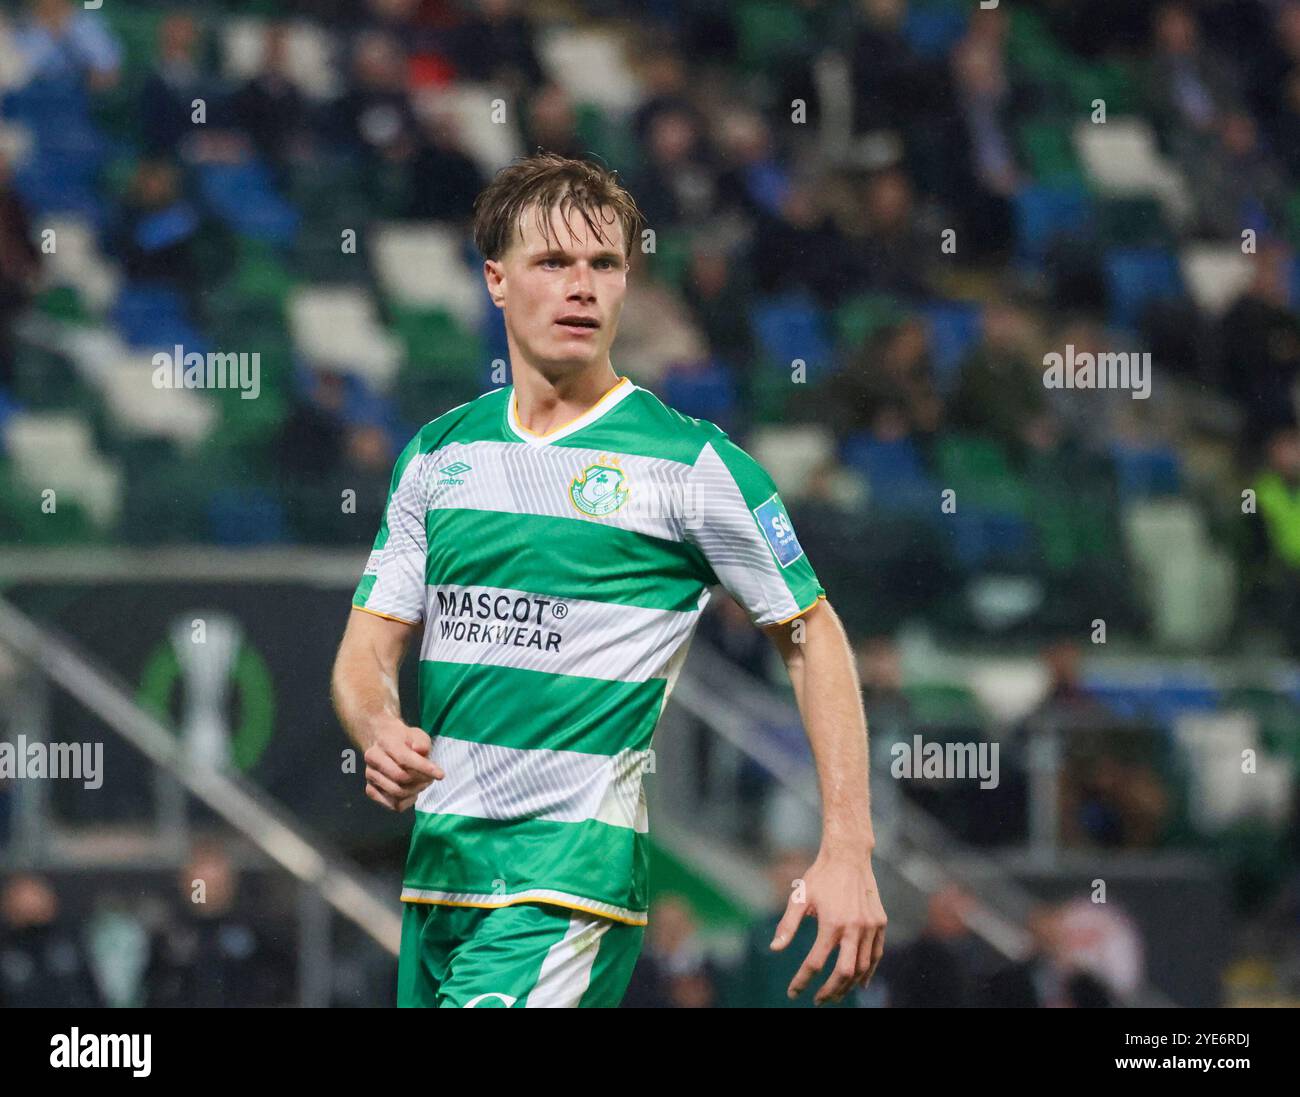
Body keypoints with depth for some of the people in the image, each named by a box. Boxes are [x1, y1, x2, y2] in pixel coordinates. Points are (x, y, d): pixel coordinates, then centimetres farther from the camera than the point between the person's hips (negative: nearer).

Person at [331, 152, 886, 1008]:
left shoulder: (692, 463, -4)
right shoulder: (438, 455, 10)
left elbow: (813, 639, 0)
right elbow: (370, 647, 10)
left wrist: (849, 854, -8)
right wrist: (380, 731, -14)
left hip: (576, 875, -6)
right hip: (440, 861, 6)